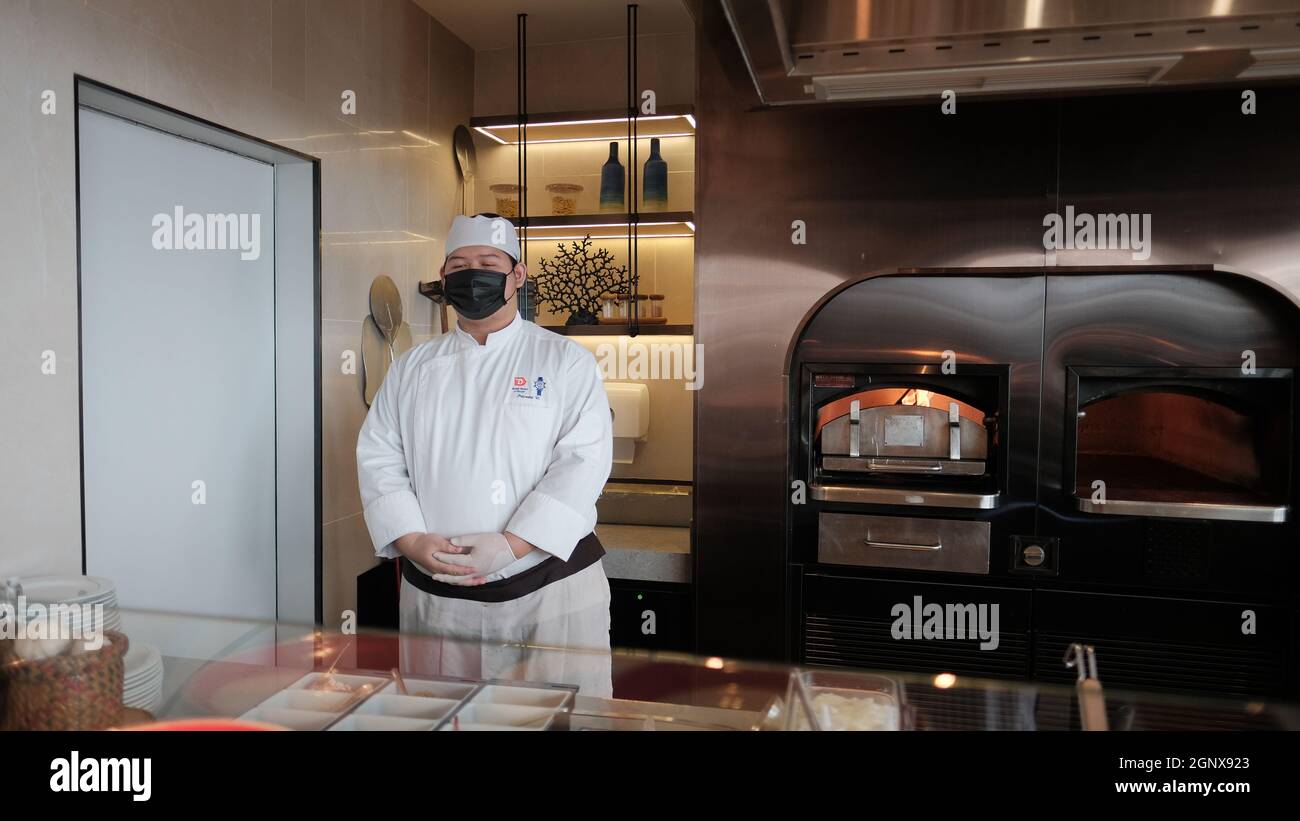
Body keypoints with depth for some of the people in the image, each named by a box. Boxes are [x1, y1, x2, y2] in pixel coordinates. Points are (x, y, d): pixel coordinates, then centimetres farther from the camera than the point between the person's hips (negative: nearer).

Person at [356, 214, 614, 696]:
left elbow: (583, 461, -10)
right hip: (433, 596, 3)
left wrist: (512, 544, -20)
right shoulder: (412, 368, 11)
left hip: (550, 588, -3)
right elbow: (378, 458, 6)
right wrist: (413, 541, -11)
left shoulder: (566, 361, 0)